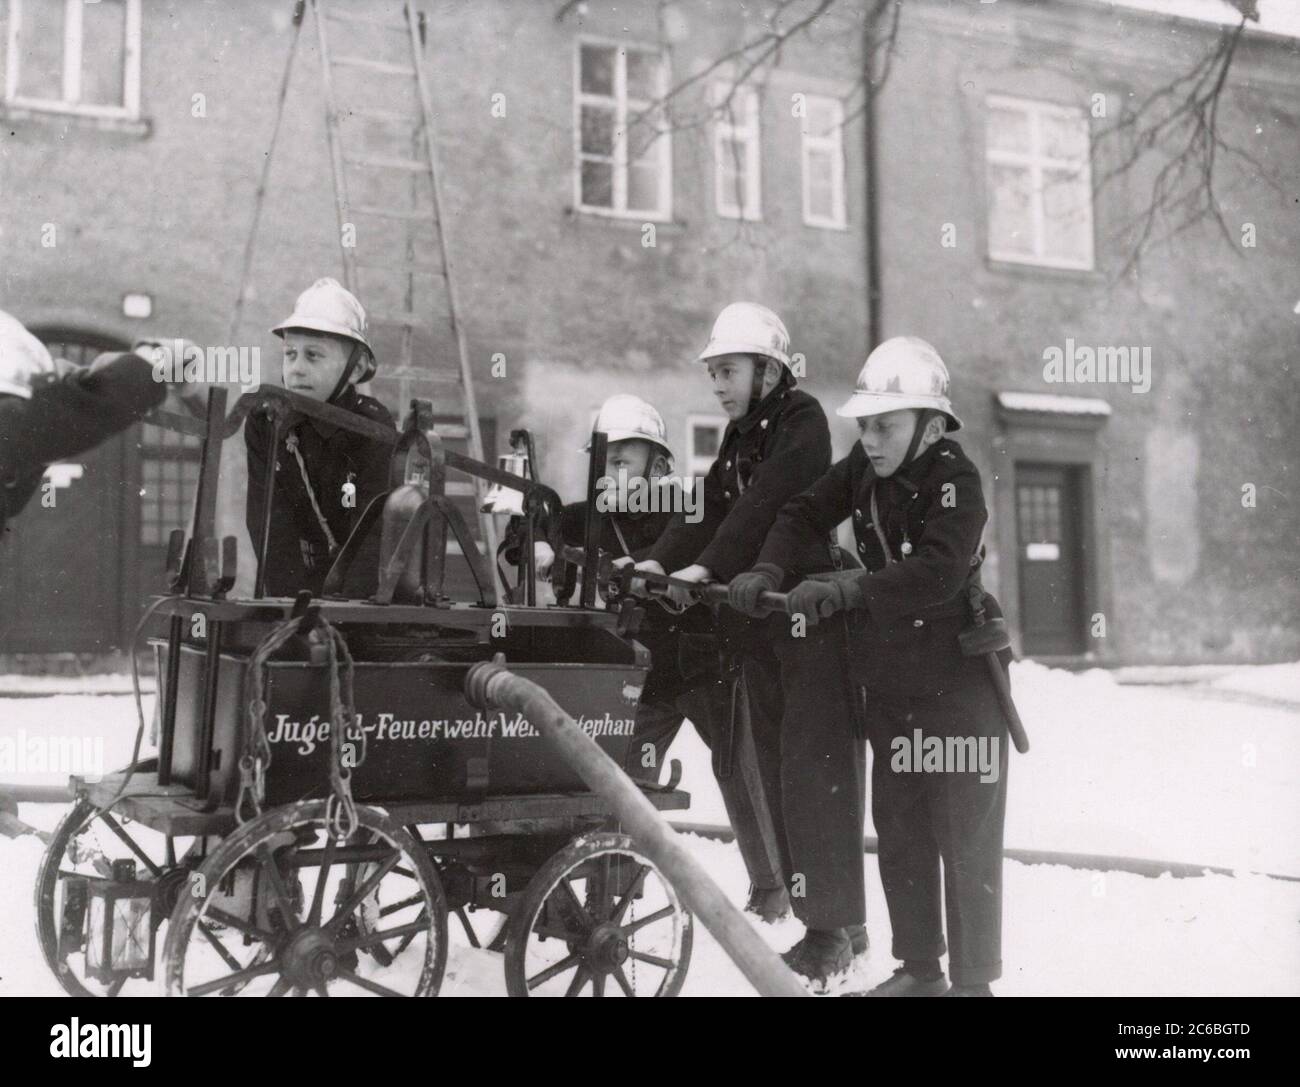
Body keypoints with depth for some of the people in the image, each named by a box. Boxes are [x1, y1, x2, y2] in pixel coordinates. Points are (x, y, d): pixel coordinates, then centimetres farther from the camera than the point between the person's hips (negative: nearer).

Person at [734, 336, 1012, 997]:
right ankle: (919, 968, 27)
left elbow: (938, 573, -33)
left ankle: (974, 979, 11)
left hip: (958, 683, -7)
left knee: (966, 840, -1)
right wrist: (765, 573, -15)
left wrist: (845, 589, -38)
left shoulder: (955, 480, -19)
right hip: (888, 684, 7)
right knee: (897, 832, 14)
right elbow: (805, 514, 2)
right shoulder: (864, 467, 1)